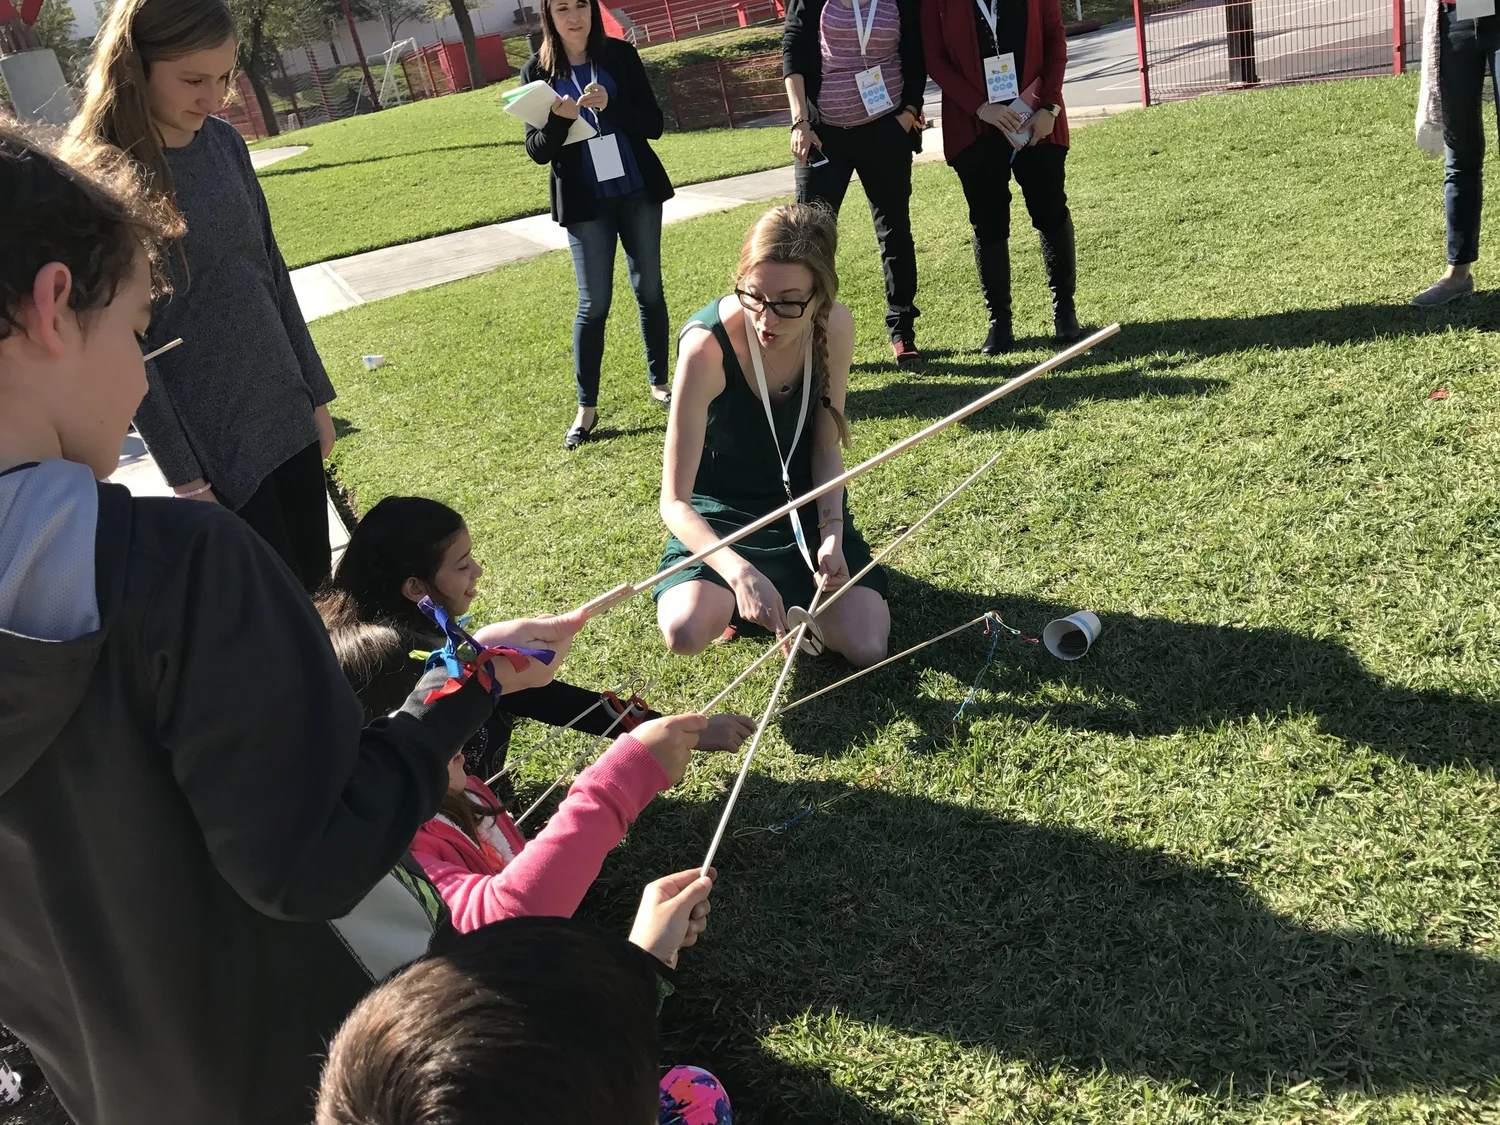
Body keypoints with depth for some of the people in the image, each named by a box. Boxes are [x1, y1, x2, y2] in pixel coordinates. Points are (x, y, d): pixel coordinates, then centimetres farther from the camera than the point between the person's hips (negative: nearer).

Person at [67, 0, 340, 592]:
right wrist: (184, 474, -12)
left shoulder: (223, 141, 2)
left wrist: (316, 394, 12)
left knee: (319, 589, 13)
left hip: (287, 415, 6)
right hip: (213, 443, -5)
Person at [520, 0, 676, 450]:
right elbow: (538, 151, -3)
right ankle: (586, 407, 8)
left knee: (649, 290, 9)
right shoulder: (537, 70, -2)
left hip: (638, 192, 1)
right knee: (594, 303, -1)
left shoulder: (620, 55, -1)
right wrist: (560, 118, -22)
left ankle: (659, 383, 24)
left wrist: (610, 105, -20)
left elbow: (654, 125, -4)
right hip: (585, 203, -1)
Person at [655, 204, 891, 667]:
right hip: (719, 514, -3)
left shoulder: (835, 326, -17)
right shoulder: (706, 347, -30)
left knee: (867, 649, -15)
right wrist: (740, 572, -45)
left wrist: (832, 533, -18)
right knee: (686, 632, -29)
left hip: (805, 506, 3)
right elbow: (674, 502, -29)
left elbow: (826, 446, -2)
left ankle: (791, 595, 15)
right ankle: (737, 593, 5)